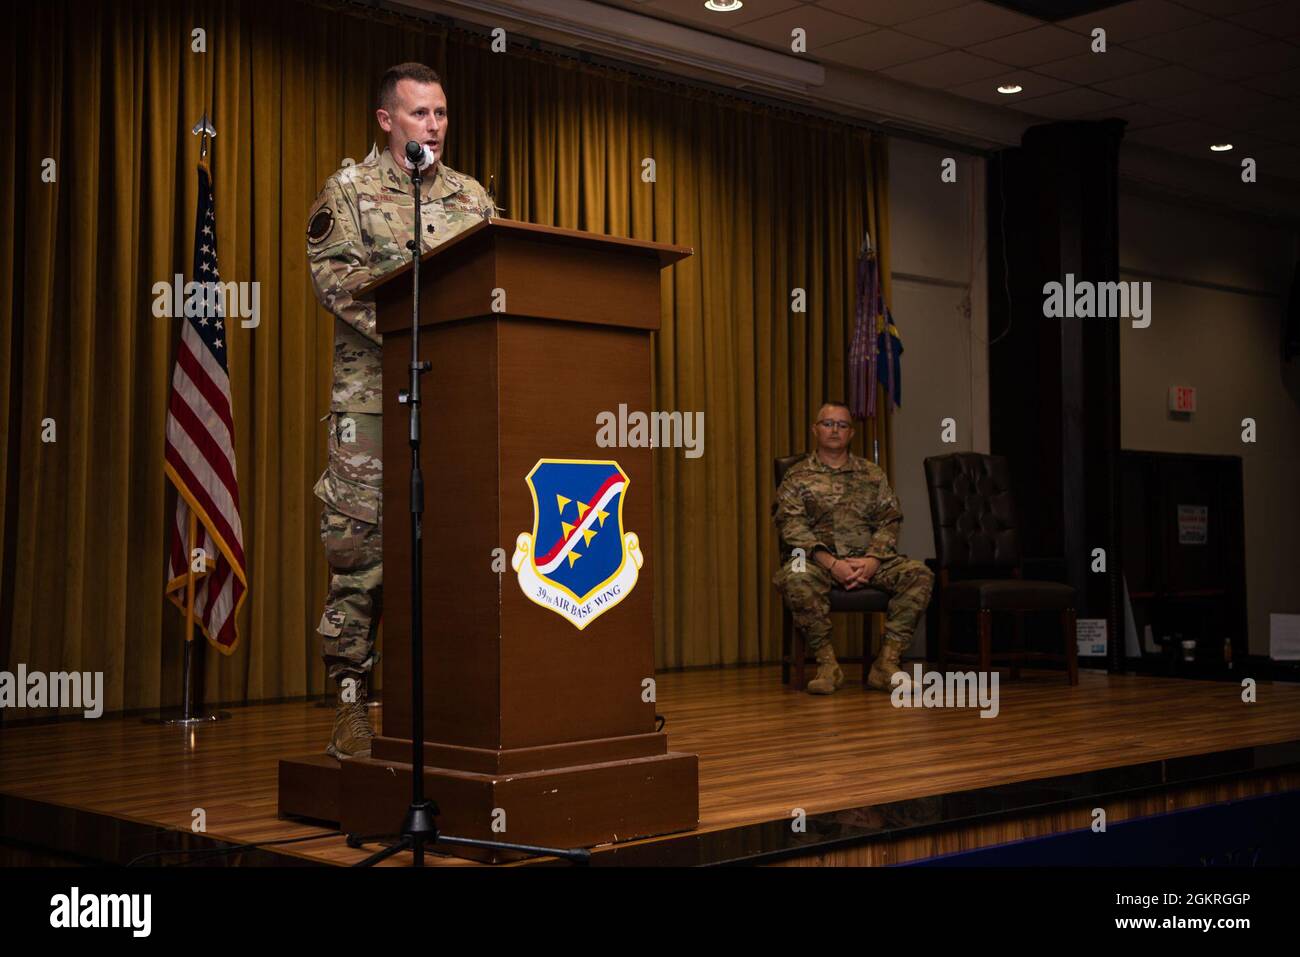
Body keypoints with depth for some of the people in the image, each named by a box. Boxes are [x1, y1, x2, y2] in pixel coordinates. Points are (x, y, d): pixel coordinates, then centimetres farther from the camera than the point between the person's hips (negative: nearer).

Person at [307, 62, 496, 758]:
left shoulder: (473, 198, 17)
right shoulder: (348, 191, 5)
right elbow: (335, 277, -7)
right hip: (372, 394, -4)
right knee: (358, 545, -5)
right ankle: (350, 701, 2)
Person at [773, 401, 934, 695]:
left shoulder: (872, 474, 17)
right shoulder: (797, 478, 8)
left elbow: (889, 521, 8)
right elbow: (793, 528, -5)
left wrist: (872, 560, -12)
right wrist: (831, 563, -19)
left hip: (869, 560, 3)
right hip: (819, 558, -3)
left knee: (920, 574, -23)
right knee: (795, 578, -38)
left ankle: (886, 663, -21)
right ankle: (827, 663, -24)